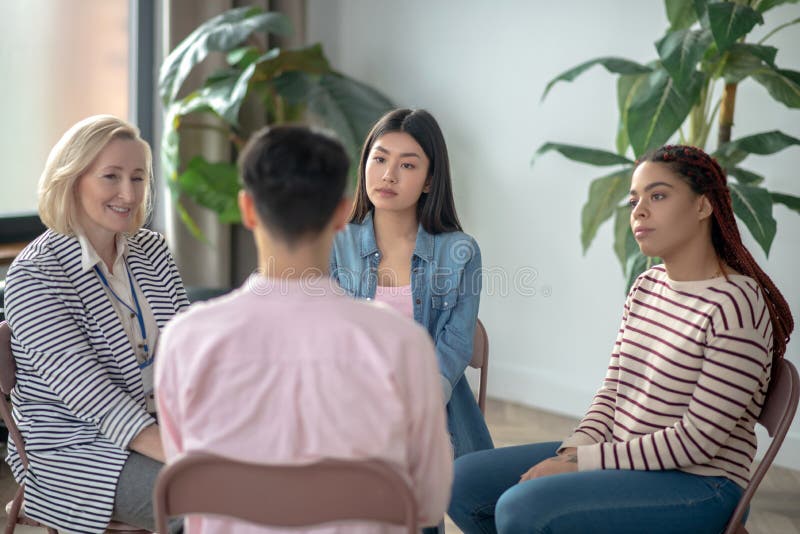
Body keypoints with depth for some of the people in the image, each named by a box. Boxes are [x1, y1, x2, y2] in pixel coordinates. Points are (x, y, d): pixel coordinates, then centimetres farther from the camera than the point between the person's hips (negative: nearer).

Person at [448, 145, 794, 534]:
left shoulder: (736, 304, -17)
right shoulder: (647, 287, 9)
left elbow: (697, 440, -19)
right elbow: (611, 392, 11)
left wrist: (581, 462, -18)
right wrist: (574, 450, -8)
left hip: (697, 485, -8)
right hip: (620, 459, 8)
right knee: (464, 480, 0)